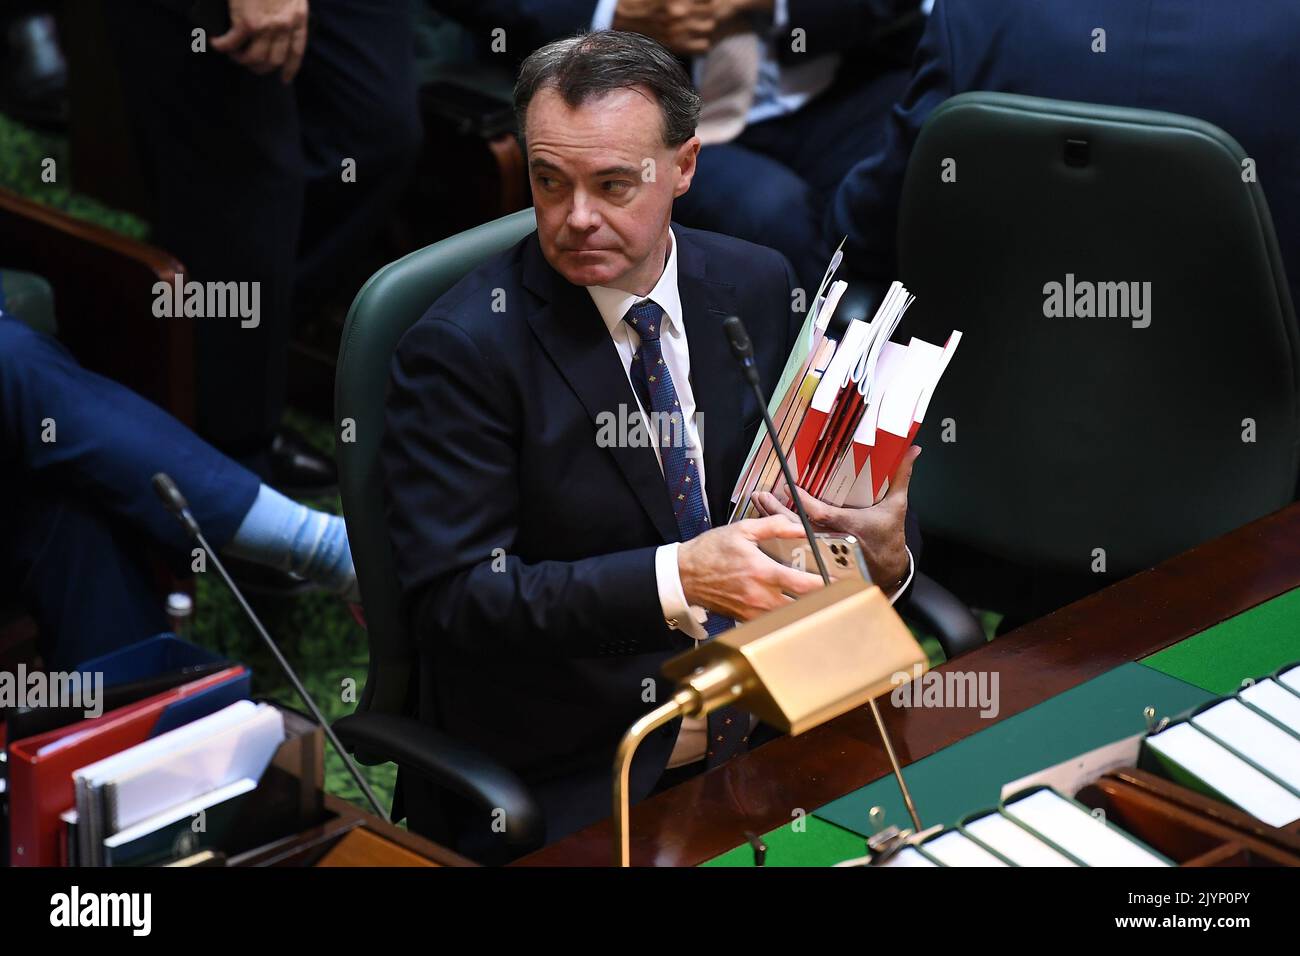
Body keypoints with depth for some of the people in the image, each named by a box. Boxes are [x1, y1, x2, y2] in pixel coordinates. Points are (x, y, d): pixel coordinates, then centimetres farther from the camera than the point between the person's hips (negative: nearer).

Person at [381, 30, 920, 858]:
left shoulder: (759, 288, 5)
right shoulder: (461, 349, -11)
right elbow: (452, 600, -17)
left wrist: (885, 554, -13)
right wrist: (677, 579, -29)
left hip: (763, 726, 5)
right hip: (562, 782, -5)